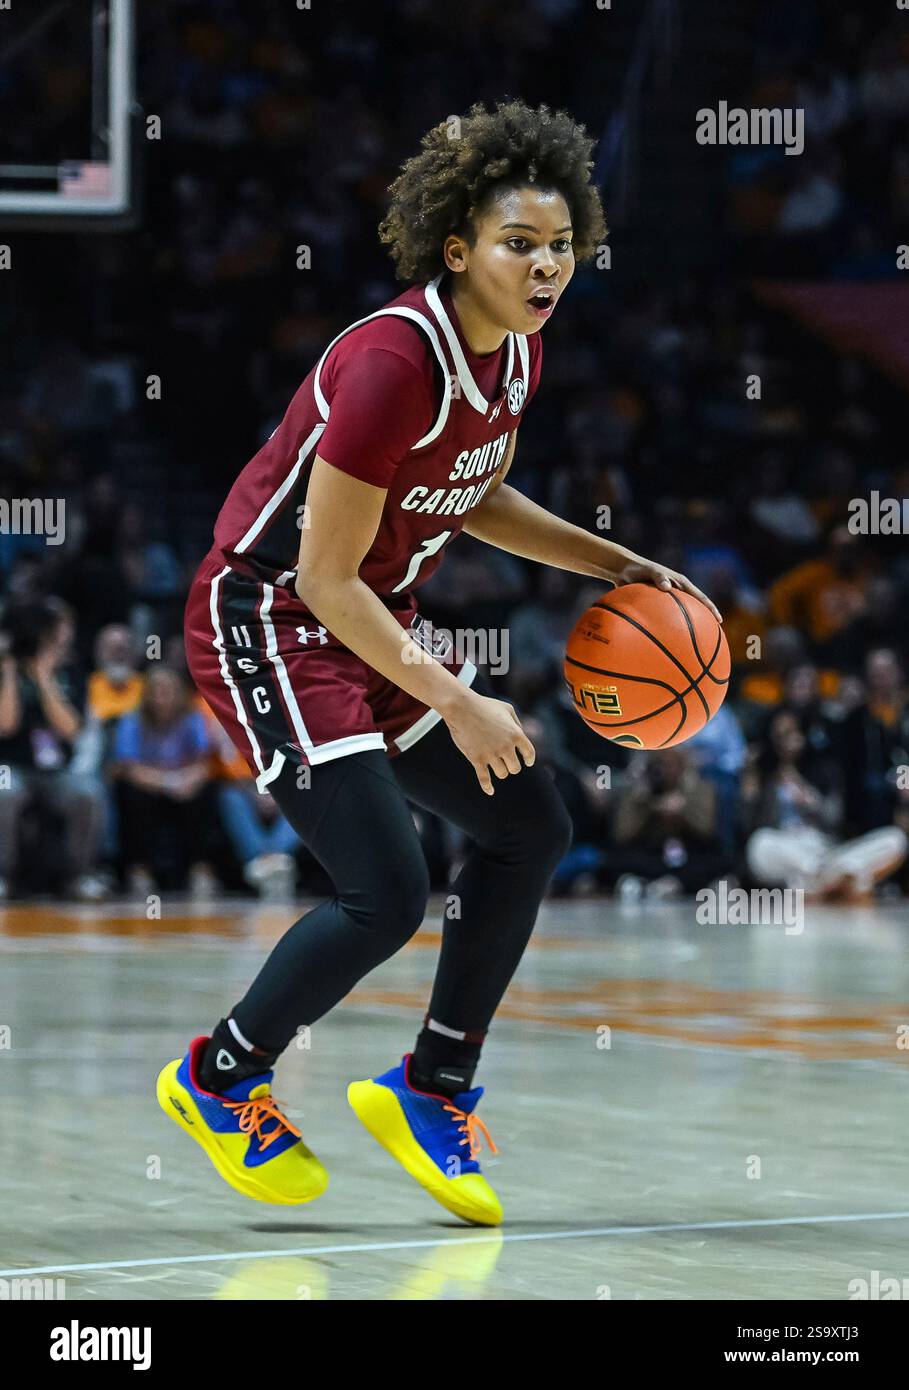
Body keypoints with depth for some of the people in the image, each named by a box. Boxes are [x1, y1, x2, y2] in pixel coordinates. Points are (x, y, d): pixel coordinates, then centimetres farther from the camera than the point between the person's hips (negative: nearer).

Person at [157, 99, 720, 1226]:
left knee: (529, 829, 7)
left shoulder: (515, 353, 0)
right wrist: (454, 703, -23)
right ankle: (219, 1078, 8)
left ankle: (432, 1089, 20)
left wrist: (616, 565, 10)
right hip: (269, 620, -9)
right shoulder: (395, 360, -27)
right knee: (387, 893, -16)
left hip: (376, 623, 9)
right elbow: (325, 576, -24)